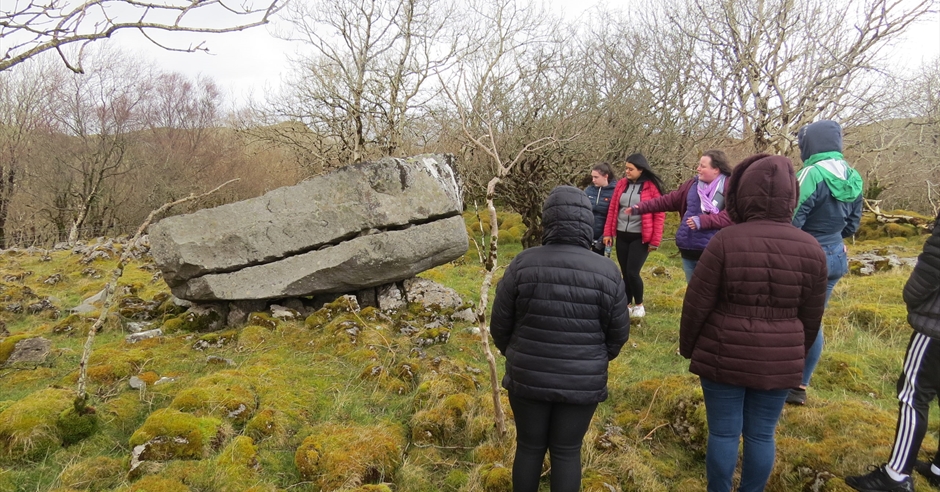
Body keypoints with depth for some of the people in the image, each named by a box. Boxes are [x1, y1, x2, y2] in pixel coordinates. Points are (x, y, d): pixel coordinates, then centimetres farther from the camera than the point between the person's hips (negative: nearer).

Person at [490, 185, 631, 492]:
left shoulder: (523, 264, -12)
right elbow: (619, 333, -2)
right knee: (567, 452, 14)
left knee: (529, 447, 17)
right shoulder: (607, 271, -11)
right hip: (583, 382, 0)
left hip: (527, 377, 0)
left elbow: (500, 324, -6)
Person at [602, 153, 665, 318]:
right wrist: (608, 232, 3)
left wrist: (655, 240, -10)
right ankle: (627, 305, 23)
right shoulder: (621, 184, 5)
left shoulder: (652, 187, -8)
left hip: (641, 237, -4)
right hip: (622, 235, 4)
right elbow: (612, 209, 8)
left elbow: (659, 215, -8)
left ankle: (639, 305, 14)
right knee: (625, 273, 9)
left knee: (632, 272, -8)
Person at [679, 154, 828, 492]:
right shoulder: (810, 248, -5)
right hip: (778, 362, 3)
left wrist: (687, 346, 6)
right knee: (762, 434, 16)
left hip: (723, 357, -2)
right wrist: (796, 354, 20)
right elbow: (811, 317, 4)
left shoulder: (725, 241, -15)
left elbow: (697, 304, -10)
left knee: (723, 433, 11)